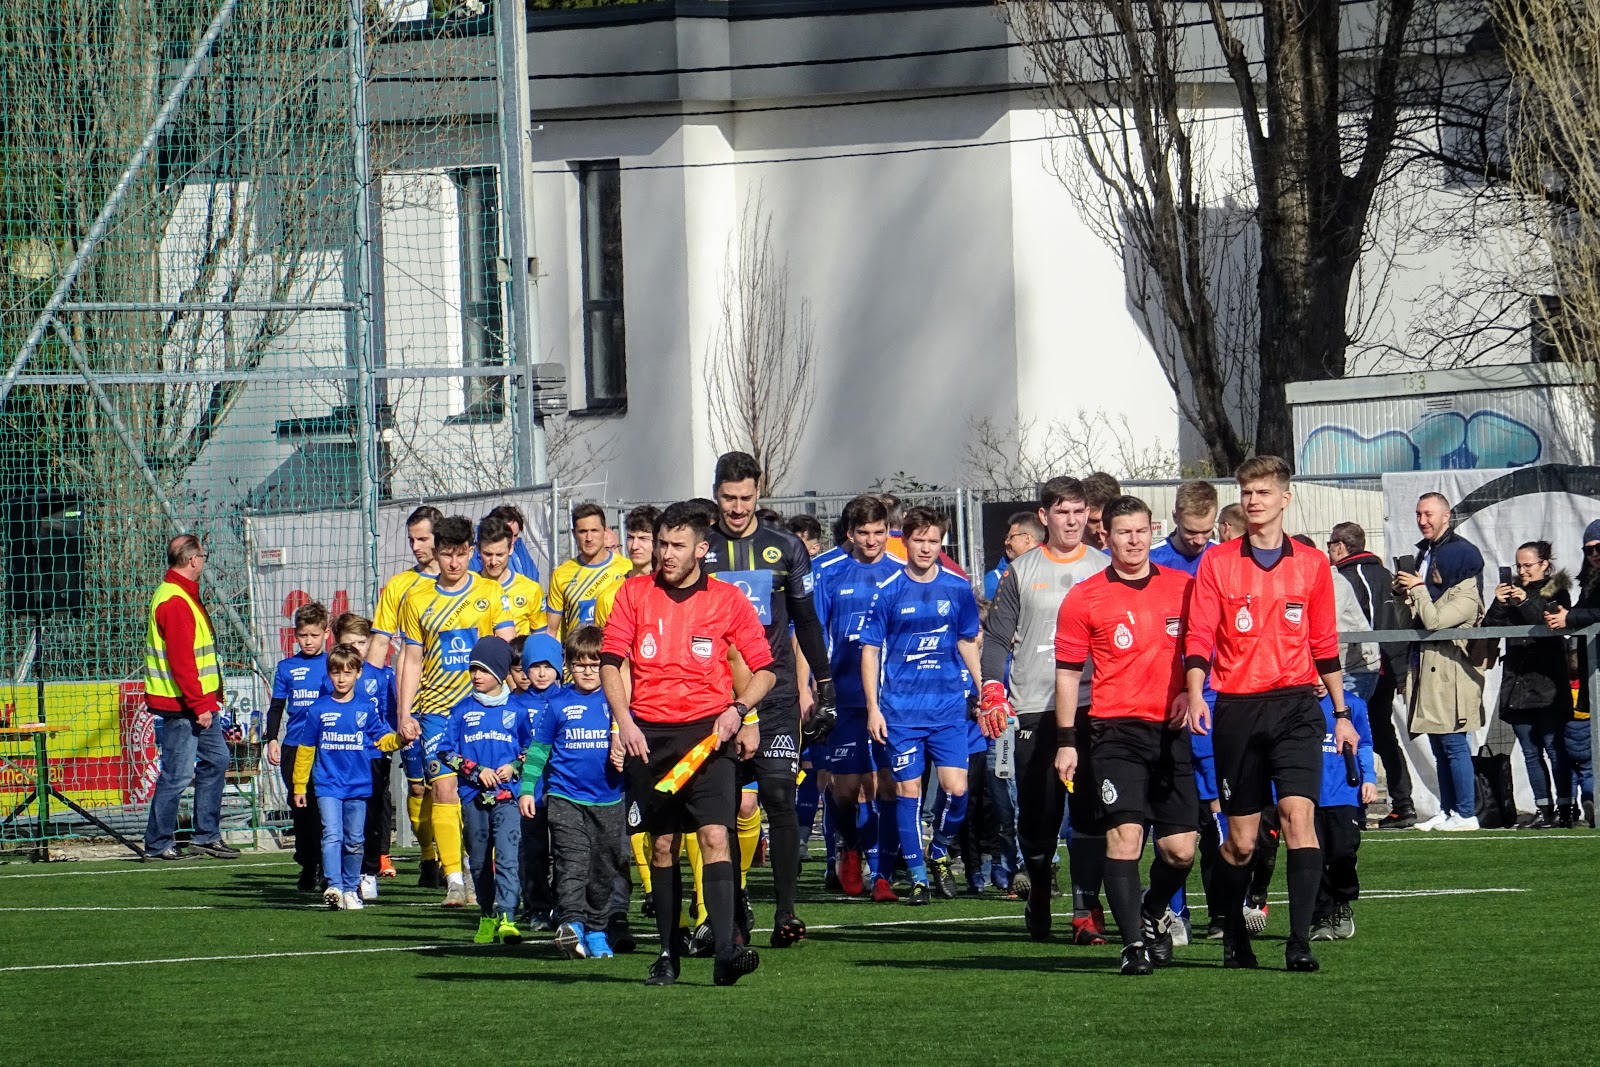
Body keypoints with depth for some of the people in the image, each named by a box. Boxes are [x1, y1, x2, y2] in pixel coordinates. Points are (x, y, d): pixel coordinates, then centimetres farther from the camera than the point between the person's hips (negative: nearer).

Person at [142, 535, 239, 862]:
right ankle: (158, 844, 1)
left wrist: (208, 700, 18)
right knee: (177, 774, -6)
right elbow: (181, 660, -23)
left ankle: (207, 835, 20)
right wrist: (199, 705, -21)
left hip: (197, 703, 11)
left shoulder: (184, 596, 16)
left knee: (216, 759, 14)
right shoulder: (174, 602, -18)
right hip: (179, 704, -11)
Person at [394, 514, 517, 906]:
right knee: (444, 789, -7)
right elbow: (411, 660, 12)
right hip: (436, 709, 1)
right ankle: (453, 878, -5)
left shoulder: (491, 592, 4)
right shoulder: (417, 600, 9)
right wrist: (404, 712, 5)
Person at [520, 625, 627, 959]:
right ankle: (572, 923, -24)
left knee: (604, 868, 9)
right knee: (572, 861, -14)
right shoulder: (559, 705, 3)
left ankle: (596, 930, 20)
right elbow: (538, 749, 11)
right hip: (565, 798, -2)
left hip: (609, 800, 2)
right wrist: (527, 788, 7)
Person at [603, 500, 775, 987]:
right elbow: (610, 661, 4)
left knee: (714, 835, -15)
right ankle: (667, 954, 14)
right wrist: (623, 721, -9)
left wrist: (737, 711, -9)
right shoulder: (634, 592, 8)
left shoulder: (727, 599, 5)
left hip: (708, 731, -2)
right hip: (650, 734, 2)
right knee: (662, 845, 5)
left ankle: (726, 952, -24)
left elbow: (765, 668, 7)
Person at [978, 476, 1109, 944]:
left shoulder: (1105, 569, 11)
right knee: (1037, 812, 2)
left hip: (1093, 706, 0)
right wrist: (993, 693, -6)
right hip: (1034, 708, 0)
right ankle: (1037, 902, 20)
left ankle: (1086, 910, -7)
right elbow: (997, 636, 8)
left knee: (1089, 812, -8)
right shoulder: (1021, 571, 9)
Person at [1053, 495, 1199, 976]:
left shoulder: (1183, 587, 7)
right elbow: (1067, 671, 4)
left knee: (1180, 849, 3)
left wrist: (1189, 692, -1)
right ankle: (1133, 942, -11)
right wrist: (1067, 741, 0)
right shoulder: (1084, 598, 1)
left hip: (1170, 730, 3)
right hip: (1115, 732, -3)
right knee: (1124, 835, -15)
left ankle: (1154, 914, 32)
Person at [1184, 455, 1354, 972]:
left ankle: (1300, 940, -18)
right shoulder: (1216, 562, 4)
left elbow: (1324, 644, 15)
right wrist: (1195, 694, -15)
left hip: (1296, 704, 0)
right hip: (1237, 710, 0)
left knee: (1298, 814, -16)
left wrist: (1342, 713, 16)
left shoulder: (1312, 564, 8)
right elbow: (1199, 637, 0)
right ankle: (1232, 932, 25)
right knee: (1242, 837, 4)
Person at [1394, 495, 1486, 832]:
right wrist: (1402, 593, 1)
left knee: (1452, 739, -9)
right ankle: (1447, 811, 14)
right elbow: (1407, 621, 18)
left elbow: (1436, 620, -16)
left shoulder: (1461, 554, -9)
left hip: (1451, 659, -9)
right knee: (1438, 742, 10)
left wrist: (1417, 589, -7)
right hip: (1427, 659, 9)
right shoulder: (1423, 554, 17)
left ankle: (1466, 814, -8)